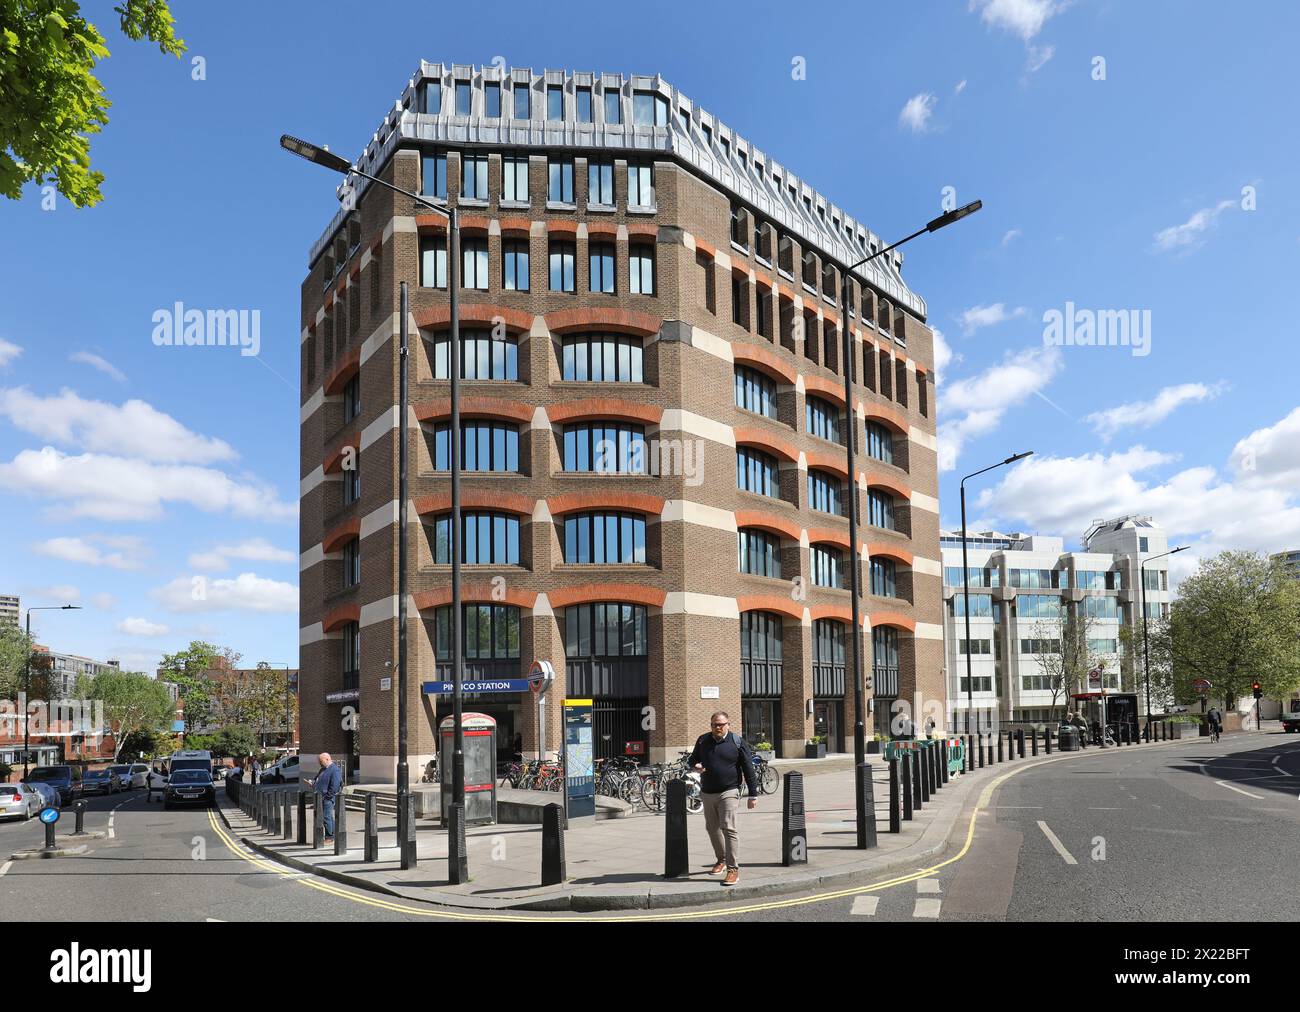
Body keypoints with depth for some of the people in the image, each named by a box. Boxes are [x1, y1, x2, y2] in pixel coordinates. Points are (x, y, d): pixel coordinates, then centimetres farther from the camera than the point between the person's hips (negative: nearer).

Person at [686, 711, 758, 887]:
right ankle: (721, 860, 34)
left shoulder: (738, 742, -4)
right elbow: (692, 759, 20)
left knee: (728, 828, -15)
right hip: (707, 793, 5)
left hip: (729, 792, -5)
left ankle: (733, 869, -12)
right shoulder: (703, 740, 7)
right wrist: (695, 766, -5)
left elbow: (748, 769, -2)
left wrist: (753, 795, -4)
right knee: (712, 828, 14)